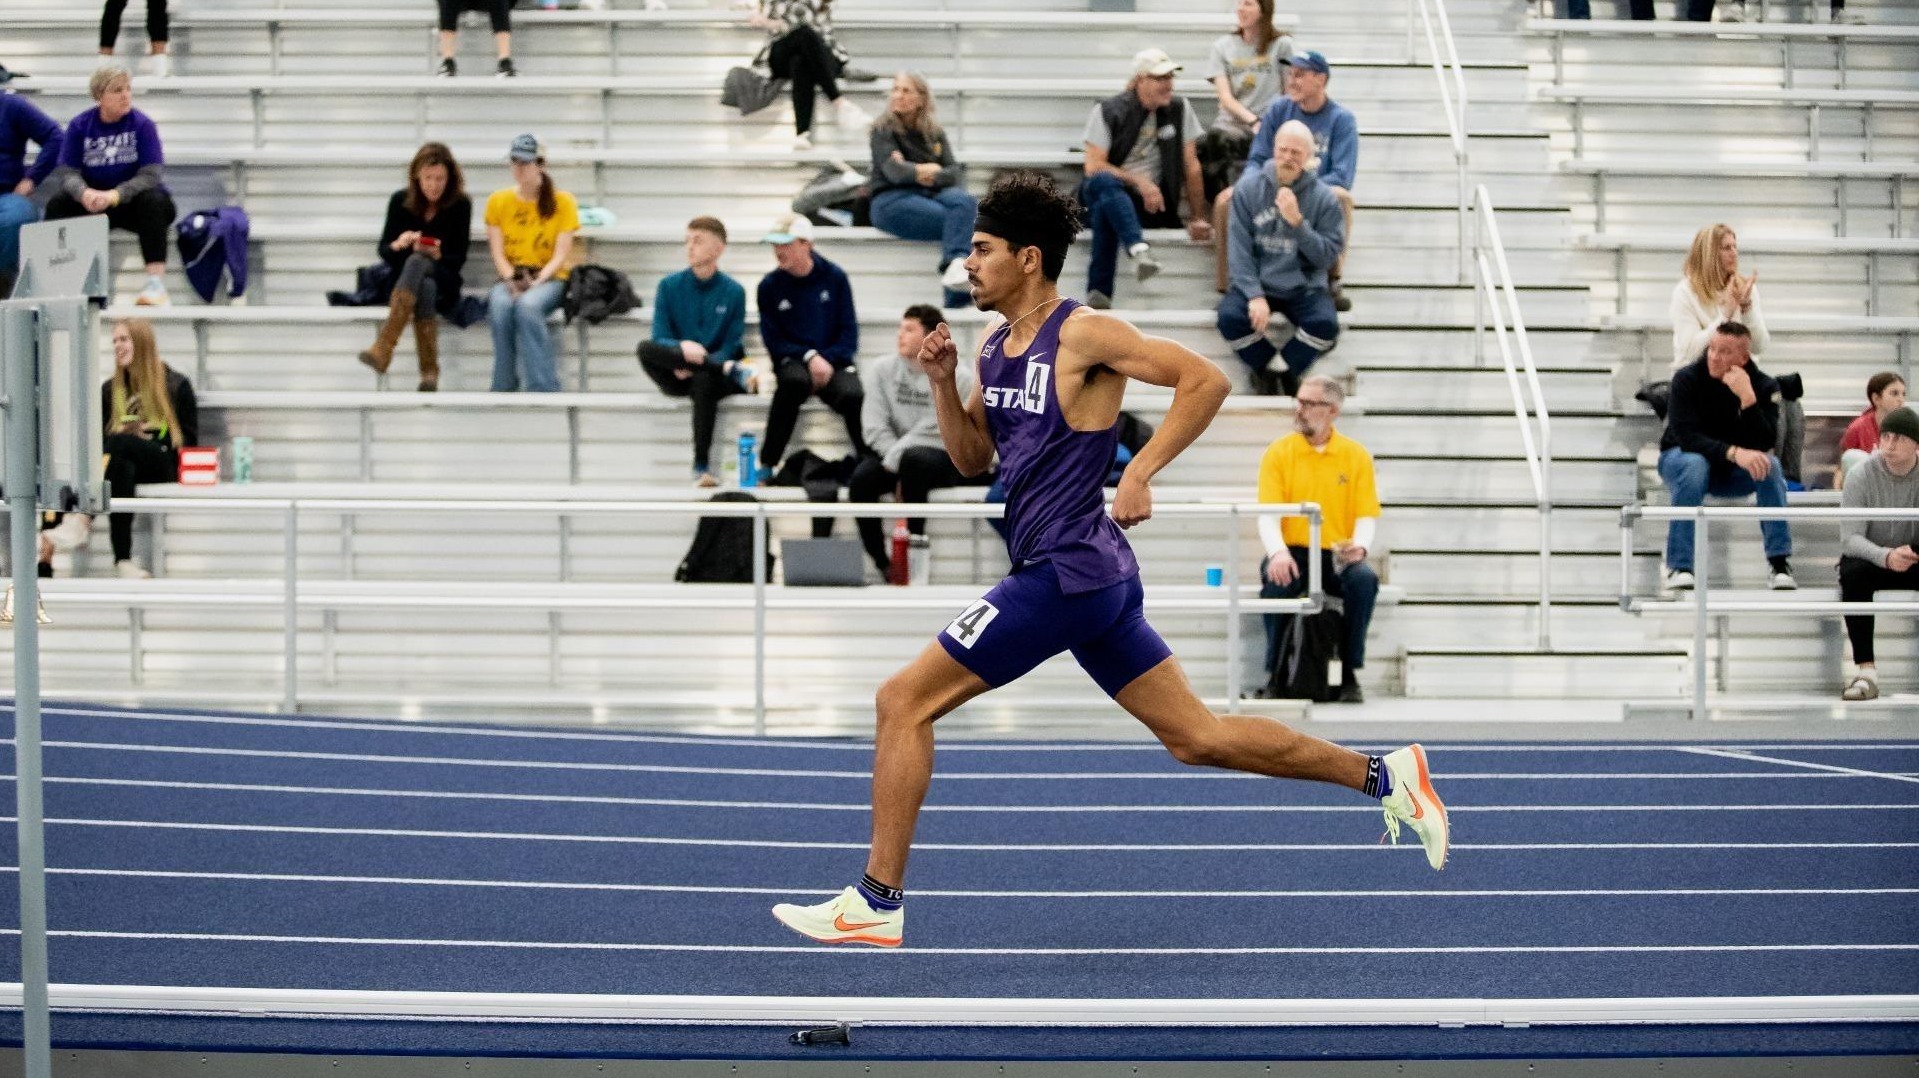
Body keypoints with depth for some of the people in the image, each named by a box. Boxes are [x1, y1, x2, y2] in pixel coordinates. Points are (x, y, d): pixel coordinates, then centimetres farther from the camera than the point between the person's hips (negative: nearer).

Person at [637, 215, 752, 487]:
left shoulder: (733, 291, 3)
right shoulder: (669, 286, 6)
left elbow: (733, 346, -1)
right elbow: (660, 338, -1)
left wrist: (692, 366, -18)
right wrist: (682, 350, -25)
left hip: (710, 374, -2)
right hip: (675, 375, 2)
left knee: (703, 381, -39)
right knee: (645, 348, -31)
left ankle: (702, 466, -39)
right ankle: (732, 371, -38)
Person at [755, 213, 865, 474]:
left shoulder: (835, 278, 5)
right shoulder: (770, 286, 5)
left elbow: (849, 333, 5)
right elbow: (773, 340, 2)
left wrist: (827, 360, -13)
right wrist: (810, 357, -14)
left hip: (833, 361, 1)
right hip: (792, 360, -1)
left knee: (853, 395, -33)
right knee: (795, 380, -38)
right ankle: (766, 465, -31)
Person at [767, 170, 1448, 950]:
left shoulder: (1083, 336, -11)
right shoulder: (995, 348, 14)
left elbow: (1205, 380, -13)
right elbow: (971, 459, 21)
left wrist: (1140, 473, -19)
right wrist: (944, 384, 5)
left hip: (1066, 574, -10)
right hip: (1093, 574, 10)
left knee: (903, 702, -7)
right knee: (1196, 737, 12)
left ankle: (877, 903, -2)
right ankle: (1383, 776, 16)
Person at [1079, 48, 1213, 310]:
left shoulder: (1179, 109, 6)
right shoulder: (1108, 112, -3)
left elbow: (1191, 165, 6)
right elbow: (1093, 167, -8)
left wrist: (1198, 217, 2)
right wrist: (1139, 182, -16)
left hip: (1151, 204, 2)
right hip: (1112, 190, -2)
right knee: (1103, 182, -40)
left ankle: (1098, 293, -43)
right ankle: (1139, 249, -64)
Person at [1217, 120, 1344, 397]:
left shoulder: (1323, 197, -2)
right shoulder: (1248, 188, -1)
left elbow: (1328, 256, -6)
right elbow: (1239, 249, -4)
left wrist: (1297, 222, -20)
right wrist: (1254, 295, -16)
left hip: (1305, 288, 0)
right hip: (1256, 283, 0)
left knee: (1325, 324, -29)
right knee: (1230, 317, -29)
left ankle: (1283, 370, -4)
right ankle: (1266, 368, -2)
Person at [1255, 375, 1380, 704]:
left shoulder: (1356, 455, 5)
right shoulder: (1279, 452, 3)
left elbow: (1367, 516, 1)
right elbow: (1267, 514, -6)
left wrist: (1360, 546, -22)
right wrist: (1278, 552, -27)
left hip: (1338, 557, 1)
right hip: (1293, 553, -1)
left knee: (1364, 579, -32)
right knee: (1275, 579, -35)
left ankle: (1350, 673, -18)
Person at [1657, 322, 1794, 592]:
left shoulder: (1764, 386, -13)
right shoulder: (1687, 378, -19)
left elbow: (1766, 444, -25)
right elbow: (1686, 436, -28)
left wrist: (1747, 398, -38)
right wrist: (1734, 453, -43)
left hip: (1733, 472, 2)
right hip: (1680, 457, -2)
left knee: (1770, 465, -28)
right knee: (1694, 465, -37)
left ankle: (1780, 563, -25)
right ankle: (1679, 567, -35)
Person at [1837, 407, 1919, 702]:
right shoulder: (1861, 475, -13)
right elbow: (1849, 538, -21)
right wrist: (1886, 556, -41)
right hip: (1870, 557, -1)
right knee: (1853, 574, -35)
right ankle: (1865, 671, -36)